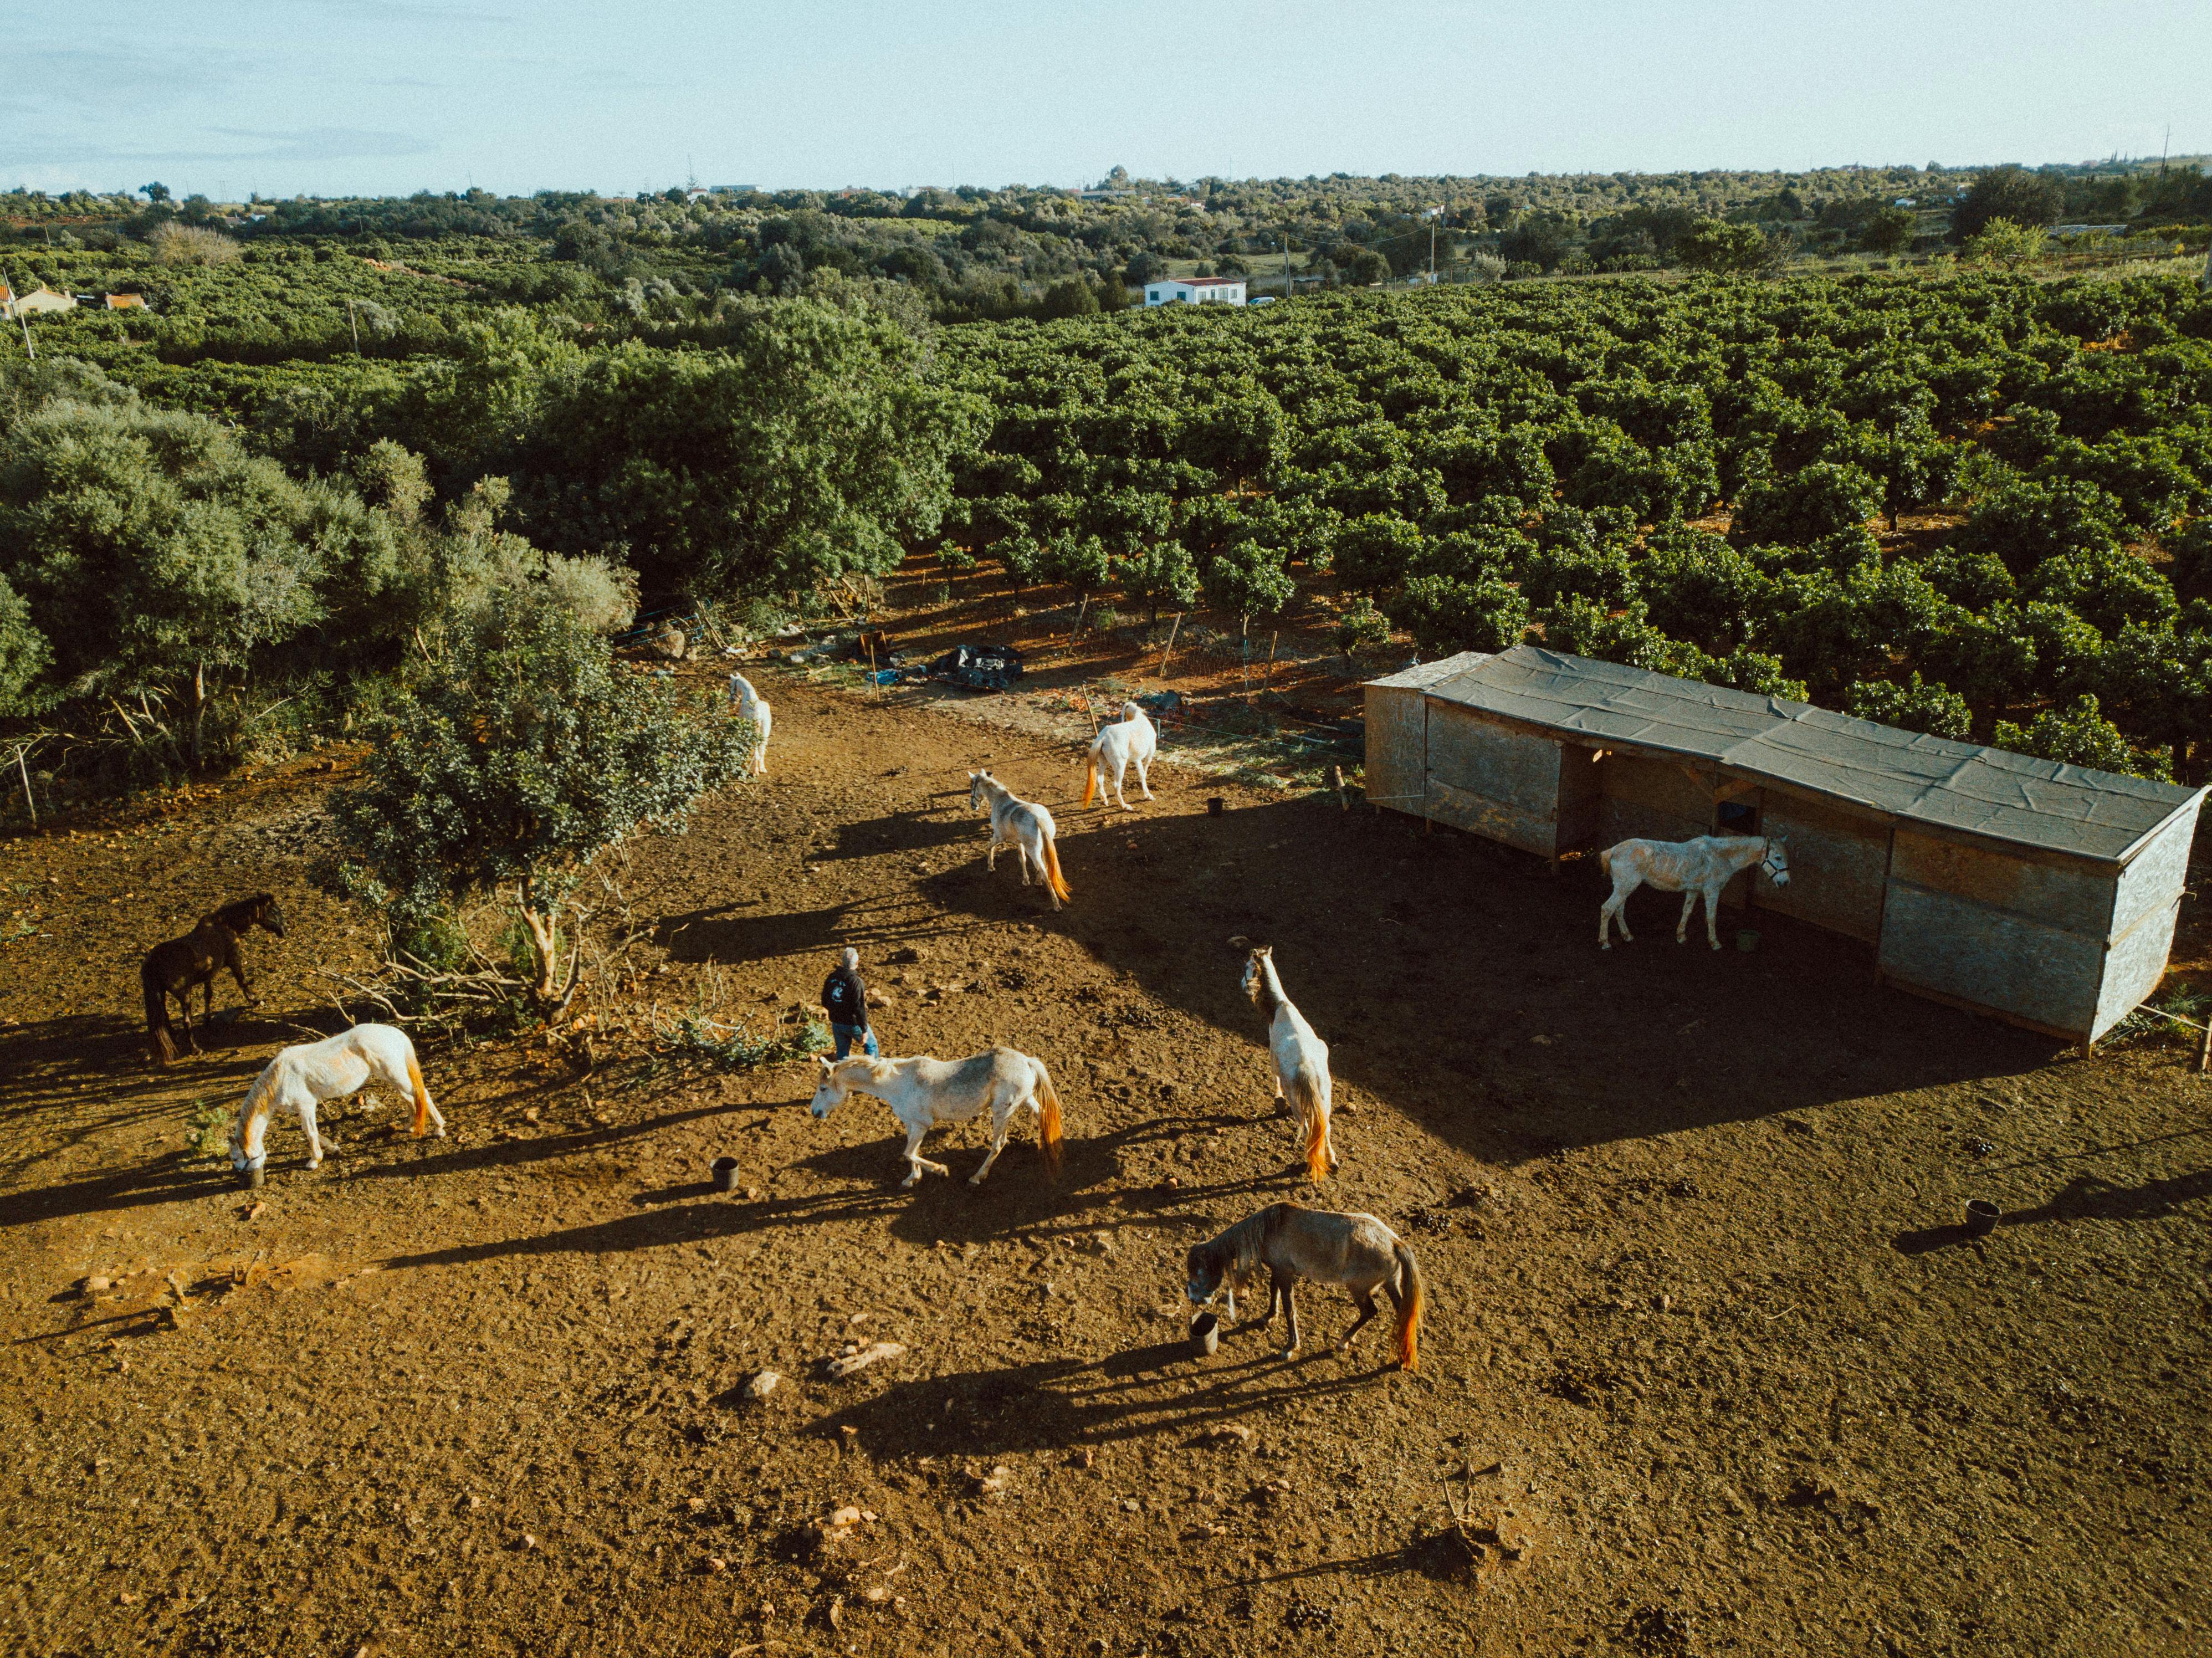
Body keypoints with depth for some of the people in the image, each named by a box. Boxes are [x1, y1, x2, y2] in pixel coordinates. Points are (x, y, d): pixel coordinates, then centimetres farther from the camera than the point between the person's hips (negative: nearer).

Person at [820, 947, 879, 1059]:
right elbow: (859, 1009, -24)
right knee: (871, 1046, 15)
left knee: (842, 1052, 18)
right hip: (853, 1024, -6)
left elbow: (825, 1002, 8)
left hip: (836, 1023, 6)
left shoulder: (832, 977, -3)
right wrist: (864, 1030, -18)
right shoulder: (856, 982, -23)